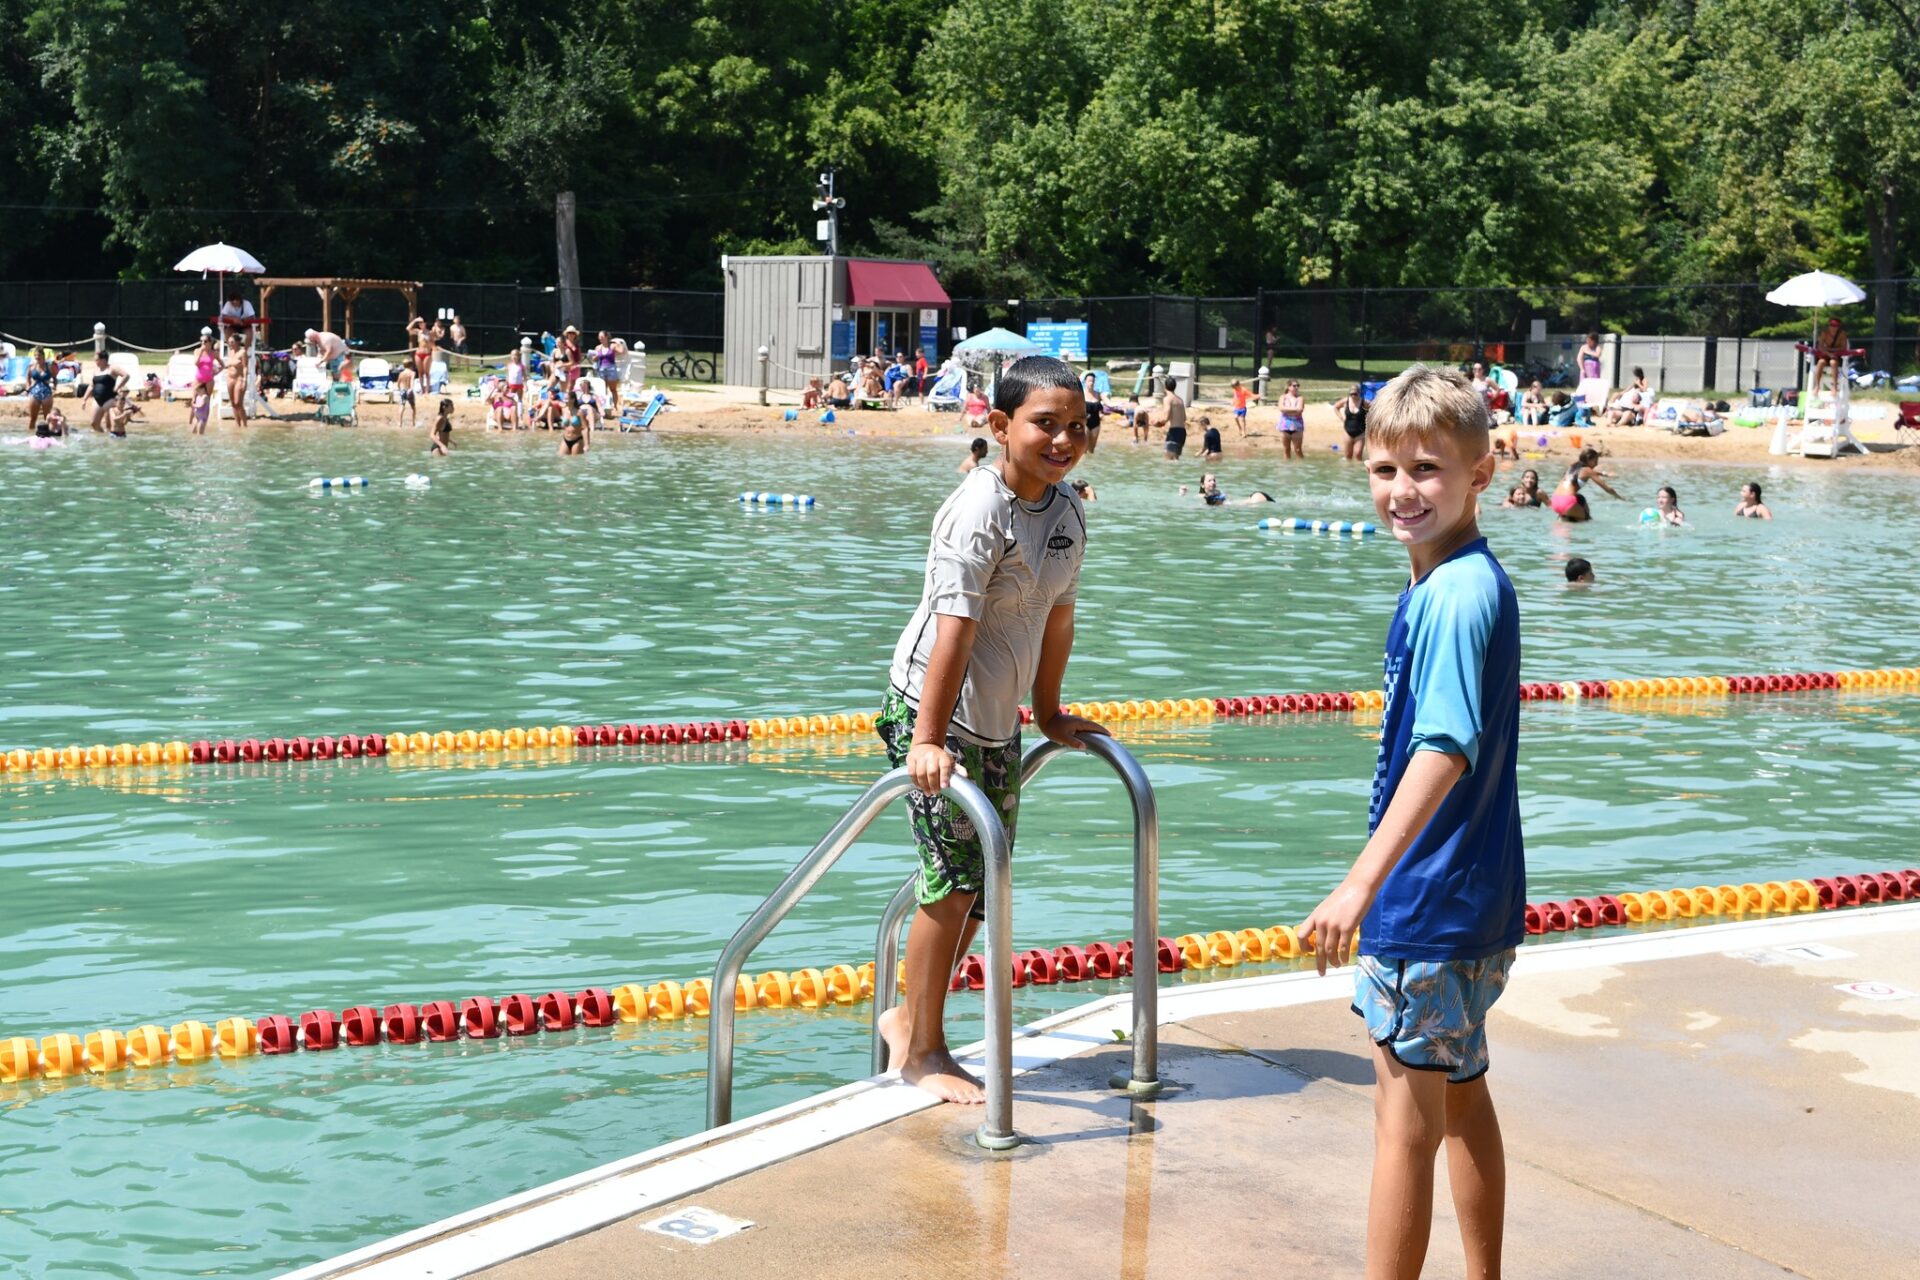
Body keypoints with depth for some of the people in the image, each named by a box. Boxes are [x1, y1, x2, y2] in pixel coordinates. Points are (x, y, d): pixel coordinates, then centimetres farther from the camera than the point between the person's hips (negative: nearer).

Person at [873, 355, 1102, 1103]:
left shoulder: (1067, 510, 4)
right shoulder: (979, 510, -20)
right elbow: (954, 626, -26)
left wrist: (1048, 714, 19)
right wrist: (928, 739, -29)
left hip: (996, 719, 8)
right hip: (929, 711, -8)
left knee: (988, 879, 11)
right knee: (955, 877, -9)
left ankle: (909, 1018, 28)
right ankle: (921, 1049, 6)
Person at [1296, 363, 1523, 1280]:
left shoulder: (1458, 595, -21)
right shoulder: (1446, 583, 9)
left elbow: (1445, 749, -30)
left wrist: (1361, 884, -35)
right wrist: (1376, 883, 22)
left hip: (1431, 905, -10)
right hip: (1466, 898, 10)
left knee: (1407, 1121, -2)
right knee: (1461, 1099, 21)